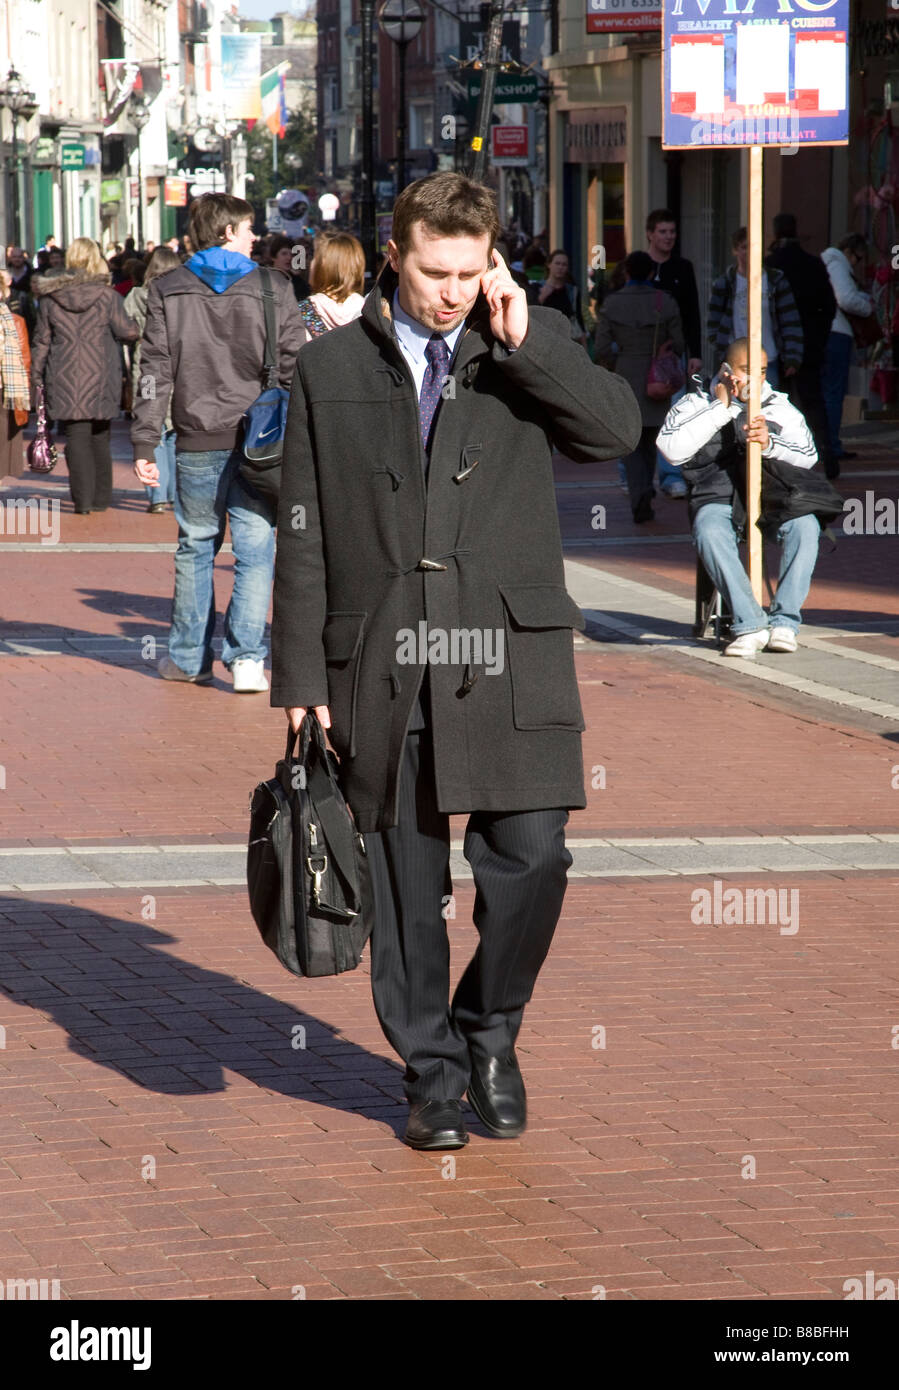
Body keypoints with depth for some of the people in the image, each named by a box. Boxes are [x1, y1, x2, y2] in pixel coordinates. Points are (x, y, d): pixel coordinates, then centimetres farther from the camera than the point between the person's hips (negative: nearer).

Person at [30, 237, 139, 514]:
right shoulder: (107, 296, -6)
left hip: (65, 382, 0)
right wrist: (139, 330, 17)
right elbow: (127, 332, -6)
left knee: (76, 437, 3)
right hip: (100, 380, 0)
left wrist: (35, 377, 12)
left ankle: (83, 499, -4)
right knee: (99, 438, 13)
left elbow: (41, 342, 4)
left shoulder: (49, 298, 0)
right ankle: (100, 498, 17)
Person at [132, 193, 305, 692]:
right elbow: (294, 369, -2)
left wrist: (145, 444, 1)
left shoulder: (167, 291, 4)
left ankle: (189, 657, 20)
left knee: (196, 546, 14)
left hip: (197, 443, 2)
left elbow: (155, 372, 1)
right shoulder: (273, 289, -1)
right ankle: (248, 657, -6)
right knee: (255, 549, 2)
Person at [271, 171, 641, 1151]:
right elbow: (302, 536, 7)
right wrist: (301, 677, 2)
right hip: (380, 665, 0)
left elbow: (616, 430, -9)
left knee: (530, 856, -8)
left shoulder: (530, 347, 7)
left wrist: (522, 339, -13)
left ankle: (489, 1033, 17)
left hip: (509, 655, 0)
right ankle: (430, 1072, 19)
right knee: (404, 878, 5)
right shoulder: (330, 370, 7)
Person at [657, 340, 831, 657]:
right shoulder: (695, 405, 16)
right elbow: (671, 448, -3)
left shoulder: (779, 407, 22)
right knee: (709, 532, -37)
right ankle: (750, 625, -37)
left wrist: (769, 444, -11)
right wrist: (720, 408, -1)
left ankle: (785, 622, -30)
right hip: (718, 498, -2)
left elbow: (808, 455, 9)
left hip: (772, 496, 2)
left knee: (805, 526, -31)